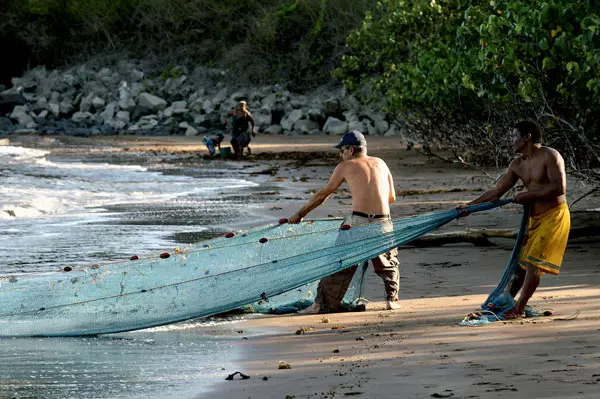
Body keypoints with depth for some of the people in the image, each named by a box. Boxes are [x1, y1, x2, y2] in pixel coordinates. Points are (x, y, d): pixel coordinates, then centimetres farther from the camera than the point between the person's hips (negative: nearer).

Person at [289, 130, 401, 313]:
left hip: (358, 221, -3)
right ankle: (392, 299, 12)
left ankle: (322, 303, 4)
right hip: (383, 222, 3)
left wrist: (300, 214, 22)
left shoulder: (345, 166, 8)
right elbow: (392, 197, 21)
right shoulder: (380, 163, 18)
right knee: (389, 263, 24)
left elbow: (322, 195, 13)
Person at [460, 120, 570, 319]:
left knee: (532, 263, -11)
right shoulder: (518, 165, 10)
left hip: (554, 216, -8)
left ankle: (518, 309, -7)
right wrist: (469, 206, 4)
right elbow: (496, 191, 11)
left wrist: (529, 195, -18)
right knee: (520, 263, 10)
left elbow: (559, 187, -22)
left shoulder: (550, 156, -13)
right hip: (535, 219, 8)